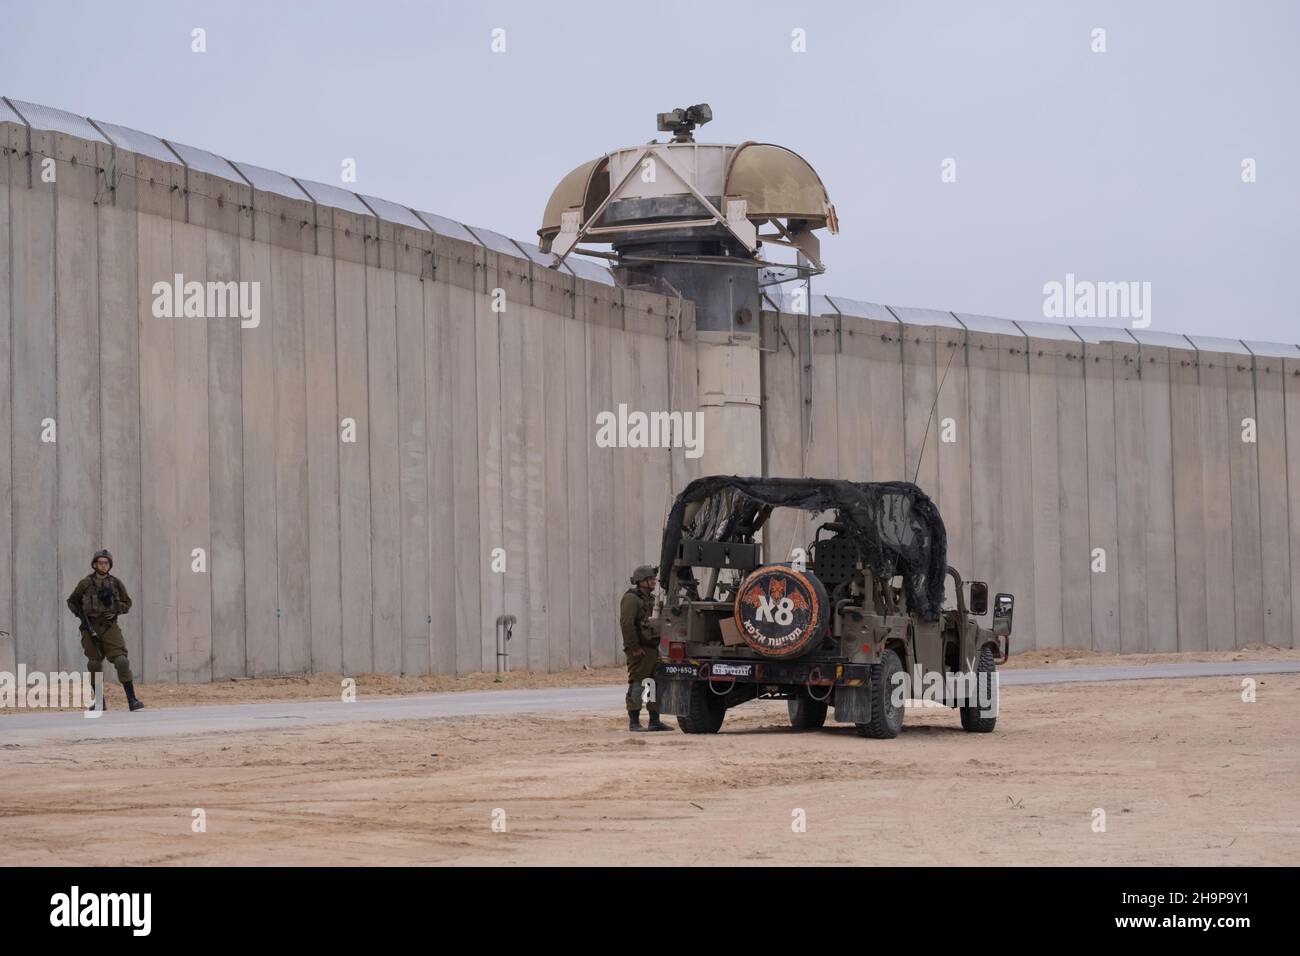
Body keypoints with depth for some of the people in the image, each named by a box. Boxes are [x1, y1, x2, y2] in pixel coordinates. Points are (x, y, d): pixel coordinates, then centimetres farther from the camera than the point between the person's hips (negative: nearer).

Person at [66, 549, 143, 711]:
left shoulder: (116, 584, 5)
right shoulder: (85, 584, 2)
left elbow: (127, 603, 15)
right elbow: (72, 602, 14)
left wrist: (116, 609, -4)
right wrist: (81, 615, -1)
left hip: (110, 627, 0)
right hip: (90, 628, 0)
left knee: (121, 660, -14)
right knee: (95, 664, 5)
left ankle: (132, 699, -15)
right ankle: (100, 701, 17)